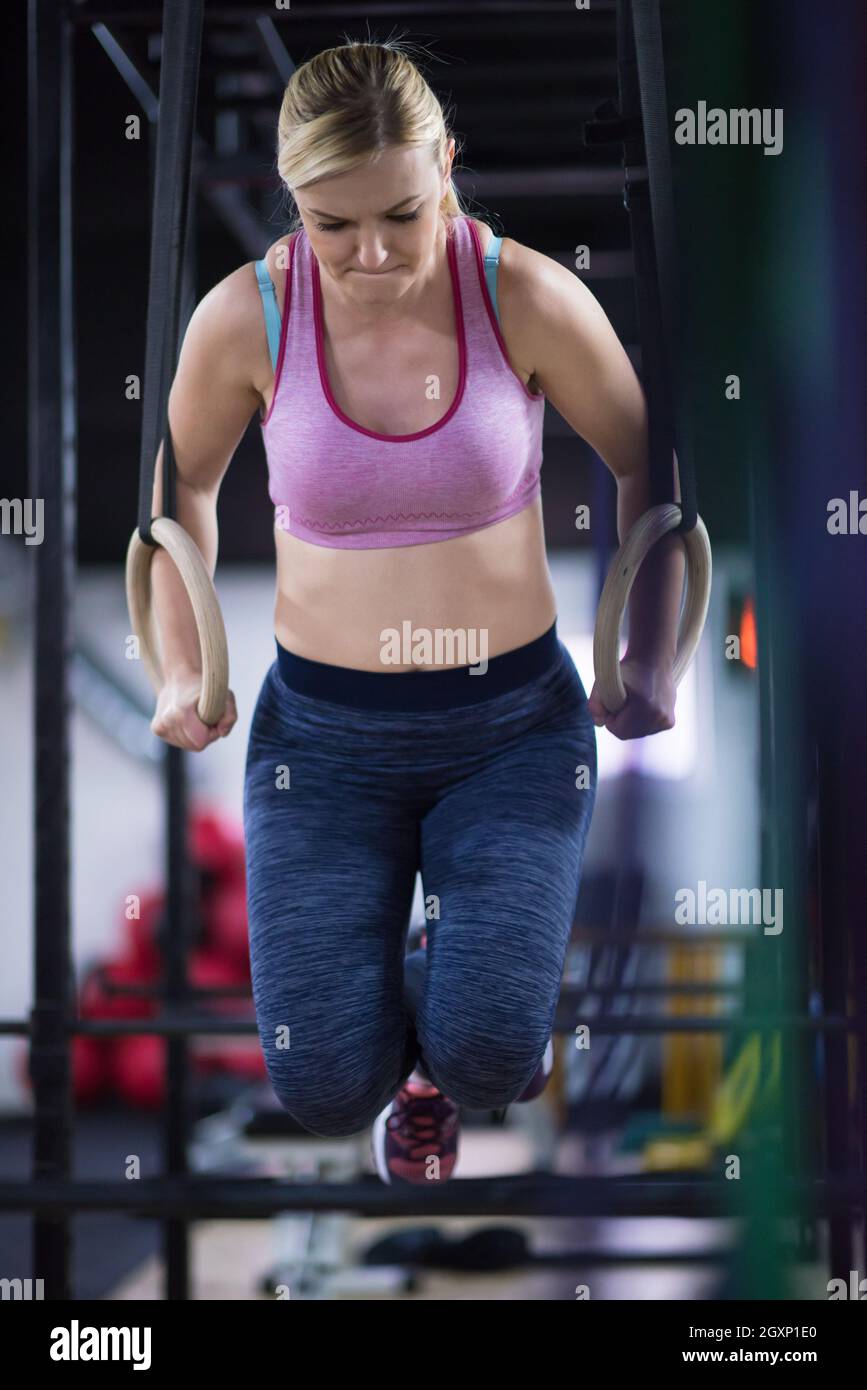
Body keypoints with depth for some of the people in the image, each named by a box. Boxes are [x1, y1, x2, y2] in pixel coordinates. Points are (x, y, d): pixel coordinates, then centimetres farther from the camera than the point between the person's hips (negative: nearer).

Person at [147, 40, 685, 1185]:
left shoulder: (527, 297, -14)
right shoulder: (246, 317, -11)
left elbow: (648, 464, 2)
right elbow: (180, 488, 8)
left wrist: (651, 665, -2)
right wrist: (182, 672, 0)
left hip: (514, 717, -1)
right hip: (323, 727, 1)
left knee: (489, 1056, -20)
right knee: (325, 1086, -12)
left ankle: (473, 976, 20)